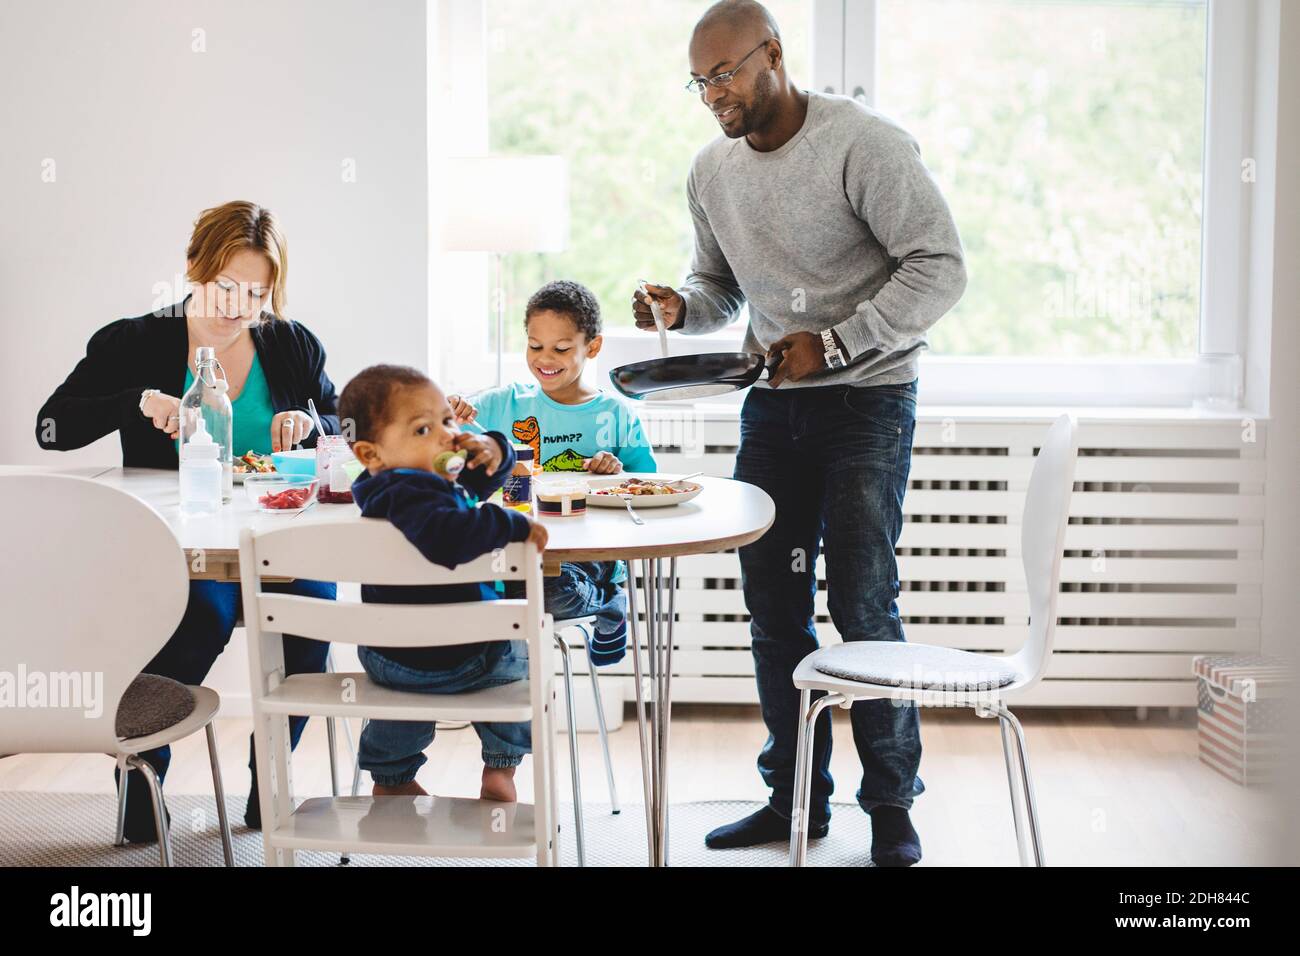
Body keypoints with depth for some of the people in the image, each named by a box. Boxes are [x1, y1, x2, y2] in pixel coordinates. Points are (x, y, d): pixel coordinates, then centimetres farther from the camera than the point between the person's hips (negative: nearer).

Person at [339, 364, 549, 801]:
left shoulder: (430, 478, 3)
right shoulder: (410, 494, -29)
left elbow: (480, 481, 18)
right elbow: (446, 535, -51)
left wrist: (493, 450, -6)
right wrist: (515, 524, -38)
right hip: (449, 661, -9)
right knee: (518, 656, 24)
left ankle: (391, 778, 59)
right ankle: (500, 770, 31)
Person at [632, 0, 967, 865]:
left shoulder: (864, 144, -15)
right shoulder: (712, 171, 5)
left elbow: (940, 267, -17)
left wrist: (834, 345, -23)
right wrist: (681, 306, -5)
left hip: (867, 397, -6)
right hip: (772, 401, 6)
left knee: (864, 605, -6)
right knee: (773, 607, 7)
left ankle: (892, 803, 8)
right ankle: (795, 798, 19)